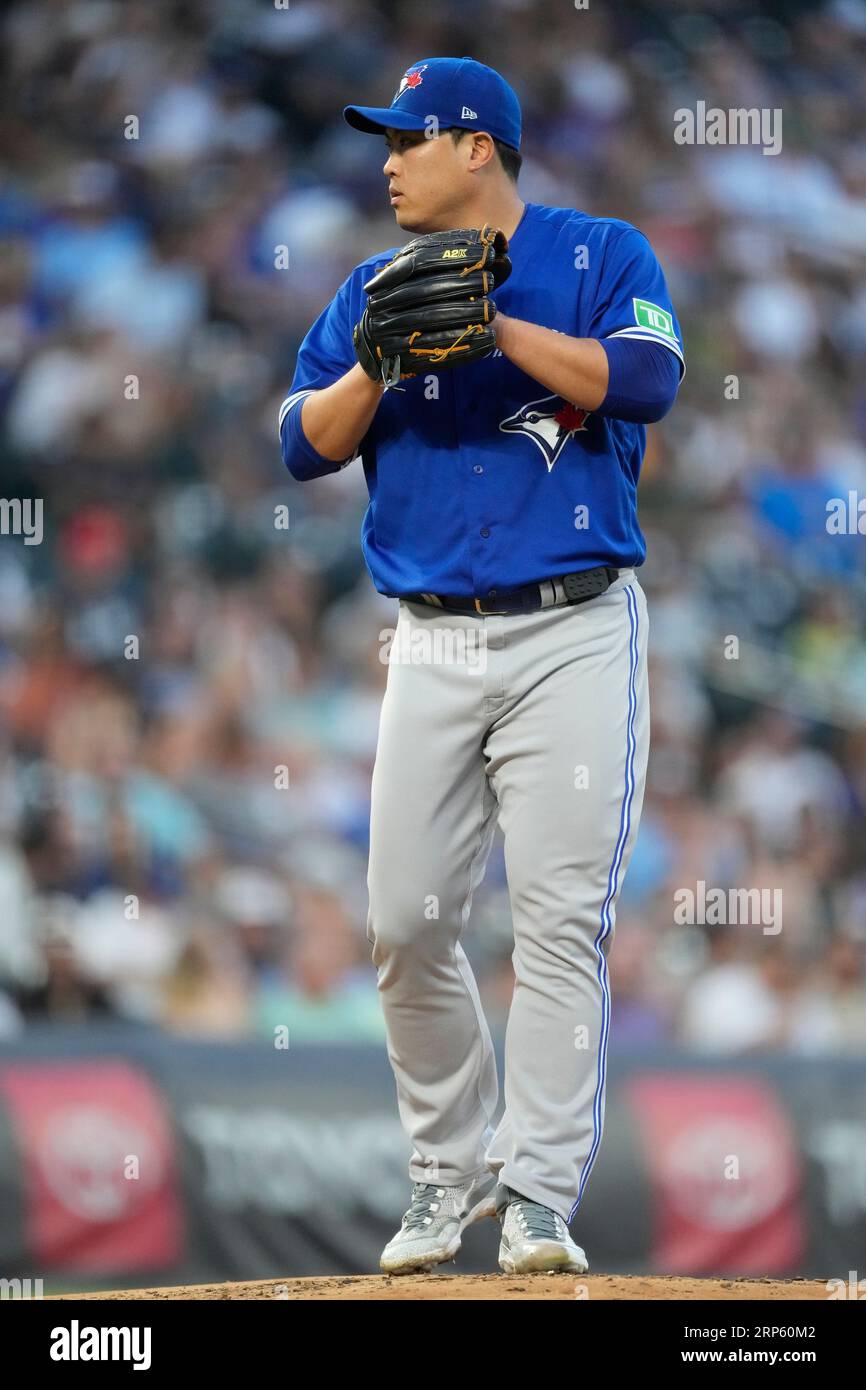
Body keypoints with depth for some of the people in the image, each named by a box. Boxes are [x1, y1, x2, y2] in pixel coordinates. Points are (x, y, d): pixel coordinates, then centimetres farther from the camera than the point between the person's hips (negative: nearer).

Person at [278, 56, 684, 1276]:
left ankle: (542, 1197, -5)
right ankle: (451, 1174, 17)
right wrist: (381, 361, -12)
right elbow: (306, 445, 5)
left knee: (563, 920, -8)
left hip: (575, 635, -4)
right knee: (406, 924, -1)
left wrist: (491, 321, -19)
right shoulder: (375, 289, 13)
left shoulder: (602, 257, 2)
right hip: (436, 646, 4)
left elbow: (643, 383, -15)